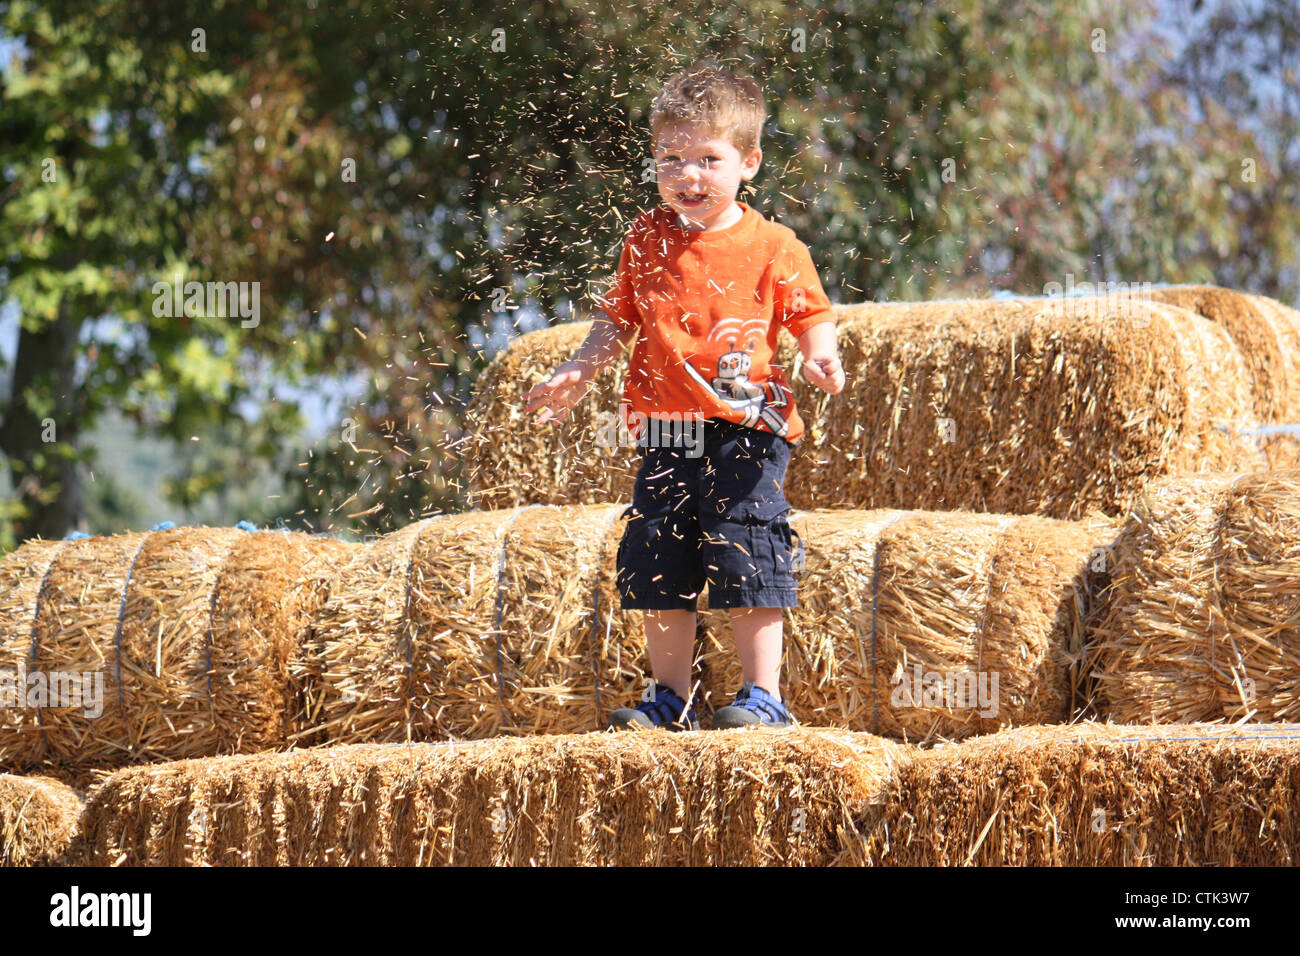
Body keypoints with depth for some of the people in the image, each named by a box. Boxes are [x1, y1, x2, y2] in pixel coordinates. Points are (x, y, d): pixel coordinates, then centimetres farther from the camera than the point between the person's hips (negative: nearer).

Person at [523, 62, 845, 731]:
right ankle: (669, 700, 19)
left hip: (745, 431, -5)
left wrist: (821, 356, -19)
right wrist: (575, 375, 9)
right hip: (666, 435, 5)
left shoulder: (771, 247, -3)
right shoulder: (647, 240, 9)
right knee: (658, 572, 8)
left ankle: (765, 697, 2)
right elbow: (619, 320, 18)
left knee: (745, 564, -7)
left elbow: (810, 314, 2)